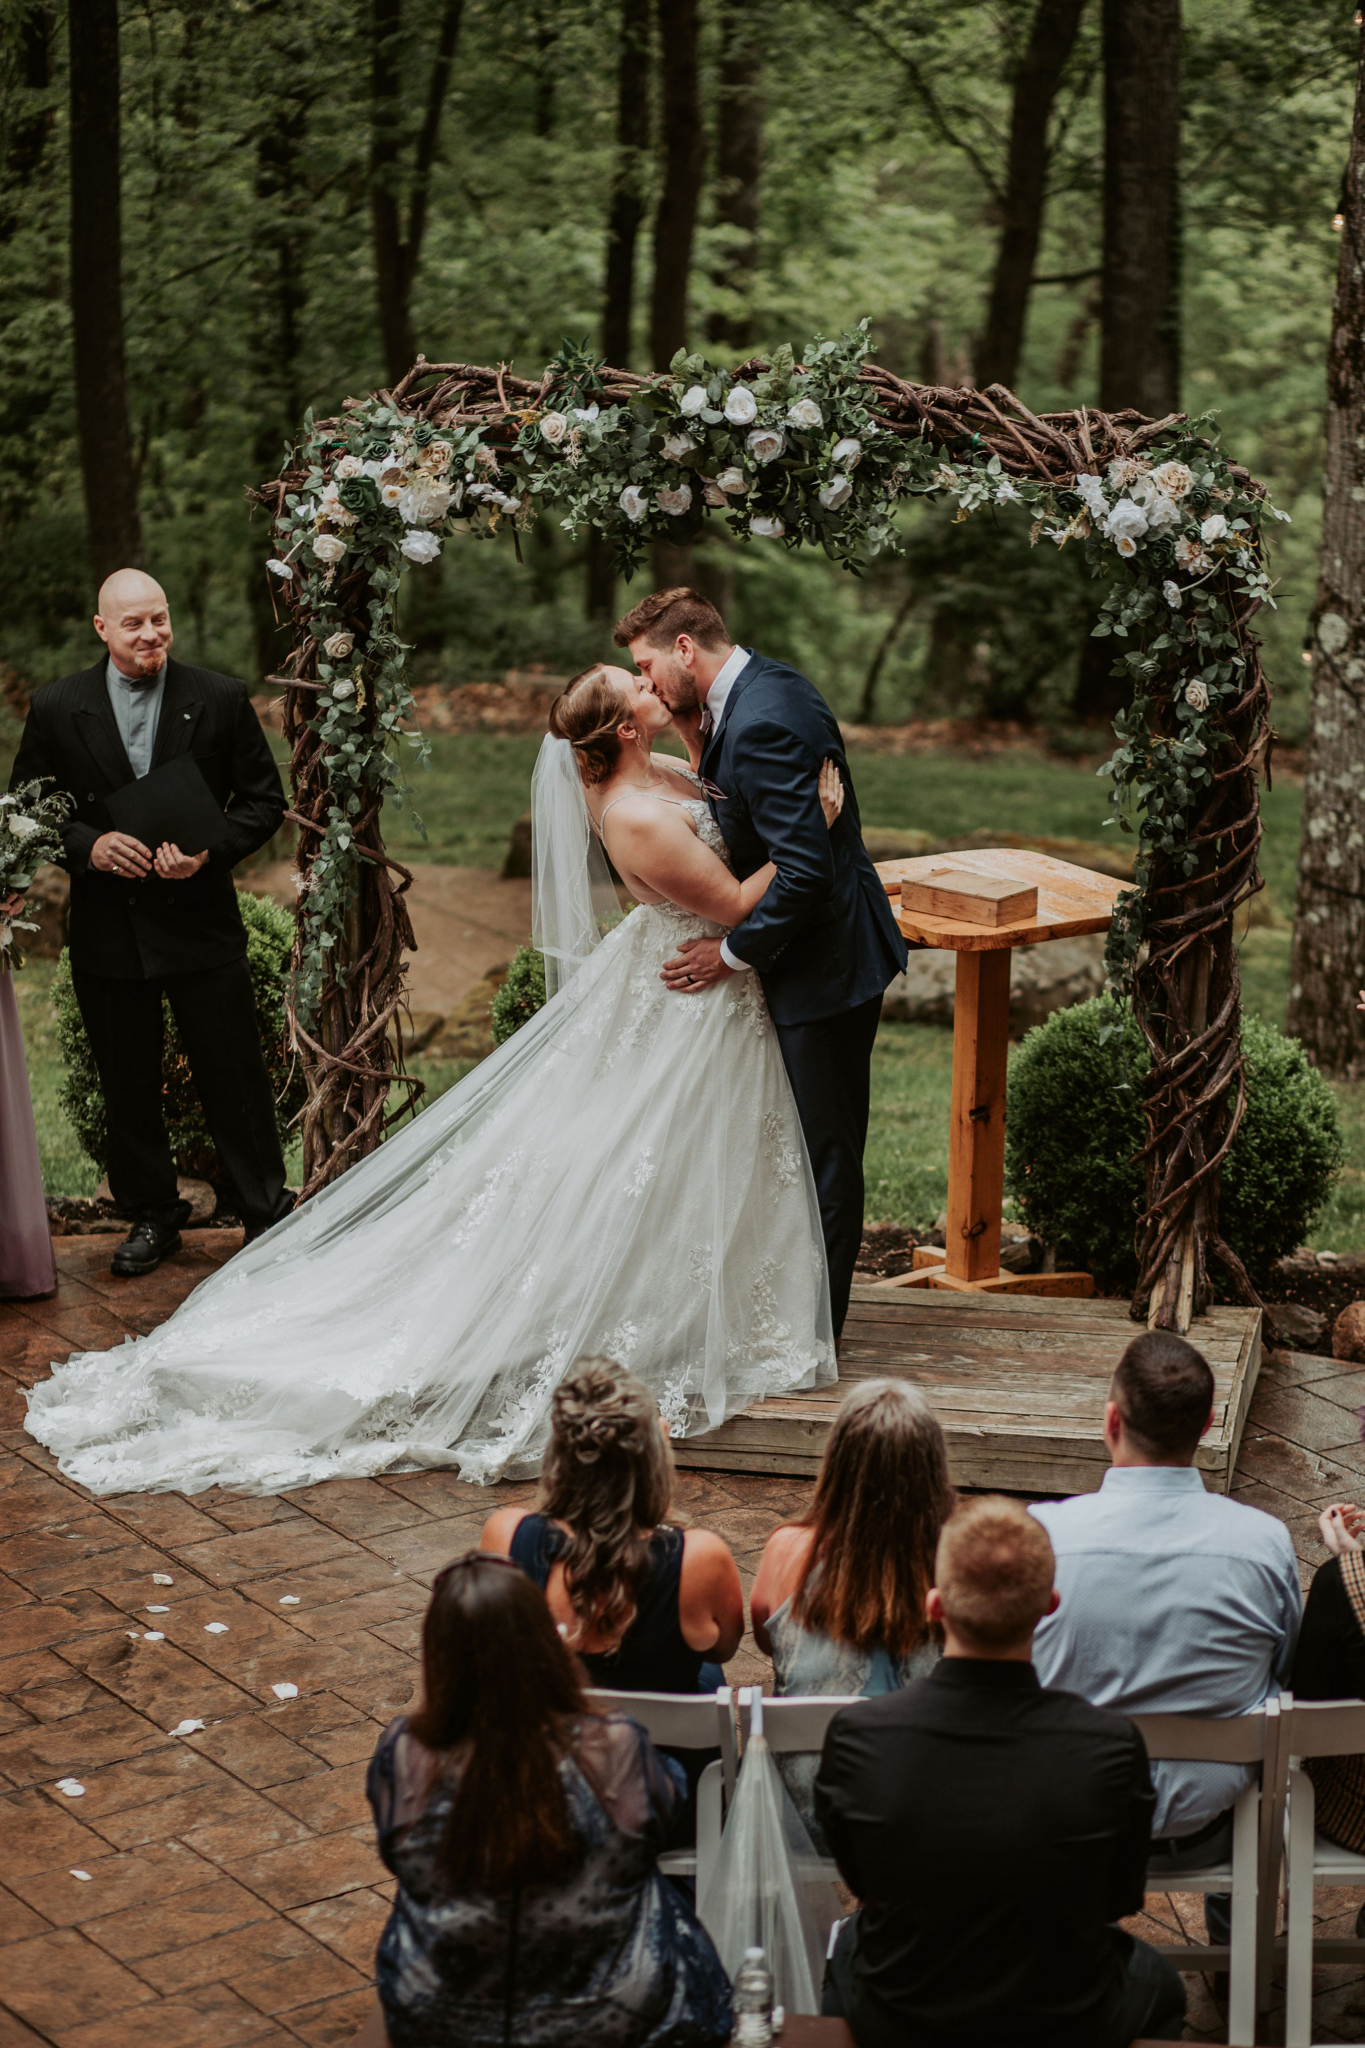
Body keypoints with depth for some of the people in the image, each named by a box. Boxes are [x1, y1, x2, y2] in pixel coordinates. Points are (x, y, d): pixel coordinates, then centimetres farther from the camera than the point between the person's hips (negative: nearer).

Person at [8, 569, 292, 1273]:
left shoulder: (220, 699, -2)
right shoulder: (56, 707, -1)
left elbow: (265, 799, 1)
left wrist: (211, 849, -16)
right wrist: (87, 845, -15)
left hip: (200, 919, -1)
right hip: (107, 930, 1)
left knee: (235, 1078, 3)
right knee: (128, 1084, 12)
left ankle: (268, 1215, 16)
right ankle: (151, 1215, 28)